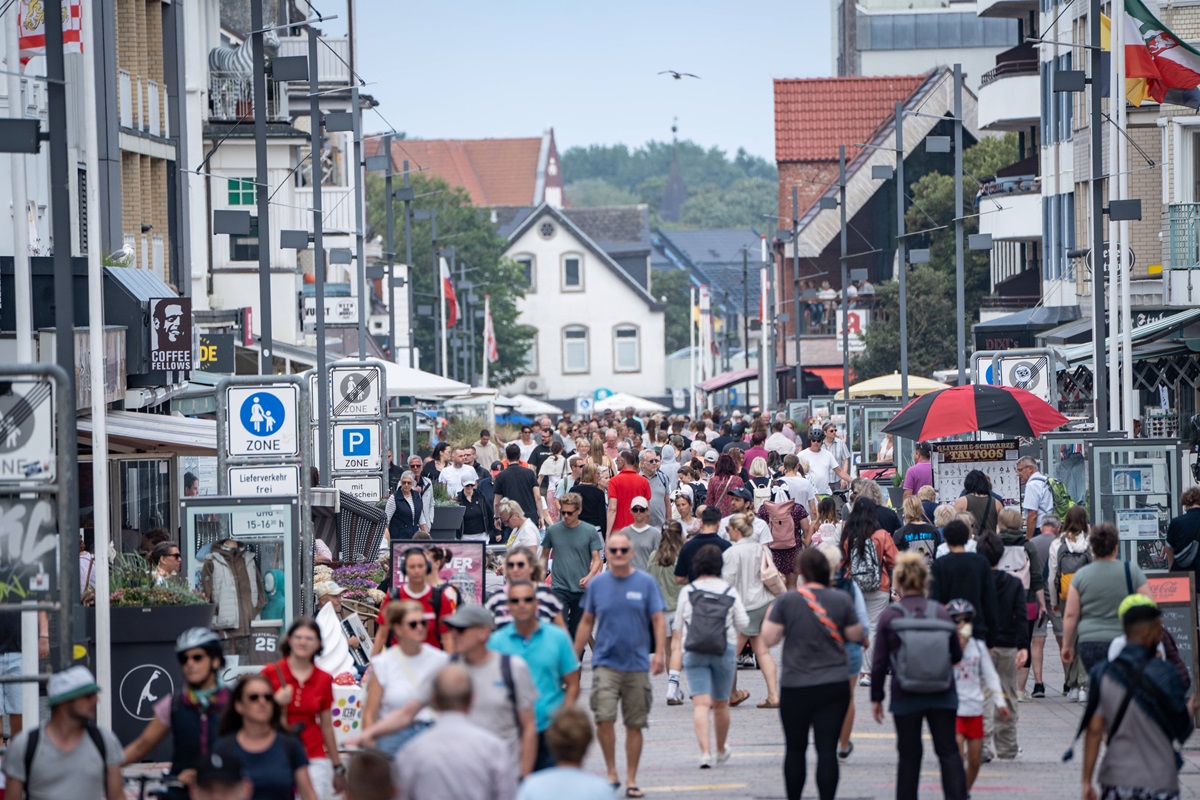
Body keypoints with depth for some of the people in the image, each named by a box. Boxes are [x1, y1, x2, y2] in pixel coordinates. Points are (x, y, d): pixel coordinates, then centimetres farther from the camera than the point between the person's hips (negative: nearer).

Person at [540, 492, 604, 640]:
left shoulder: (590, 532, -1)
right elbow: (545, 556, 15)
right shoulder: (552, 530, 3)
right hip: (559, 588, 0)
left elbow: (597, 559, -2)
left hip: (582, 589, 0)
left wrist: (589, 576, -20)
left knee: (576, 632, 9)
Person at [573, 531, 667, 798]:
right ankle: (611, 772, 3)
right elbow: (587, 623, 12)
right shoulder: (597, 584, 5)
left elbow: (658, 620, 1)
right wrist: (574, 658, 10)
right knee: (604, 718, -14)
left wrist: (659, 653, -13)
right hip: (605, 662, 0)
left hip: (637, 664, 0)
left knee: (634, 725, 4)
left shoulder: (646, 583, 1)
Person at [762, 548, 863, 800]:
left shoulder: (786, 601, -7)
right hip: (834, 685, 1)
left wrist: (769, 616, 13)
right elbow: (855, 635, 6)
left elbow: (769, 639, -6)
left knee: (795, 749, 14)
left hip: (795, 687, 0)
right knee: (827, 749, -1)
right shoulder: (842, 600, -3)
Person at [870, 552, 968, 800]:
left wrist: (876, 698, 7)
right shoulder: (940, 612, 1)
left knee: (909, 755, 8)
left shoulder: (889, 615, -4)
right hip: (942, 695, 1)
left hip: (906, 696, -1)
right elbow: (957, 655, 10)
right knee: (948, 751, 5)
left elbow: (879, 662, -2)